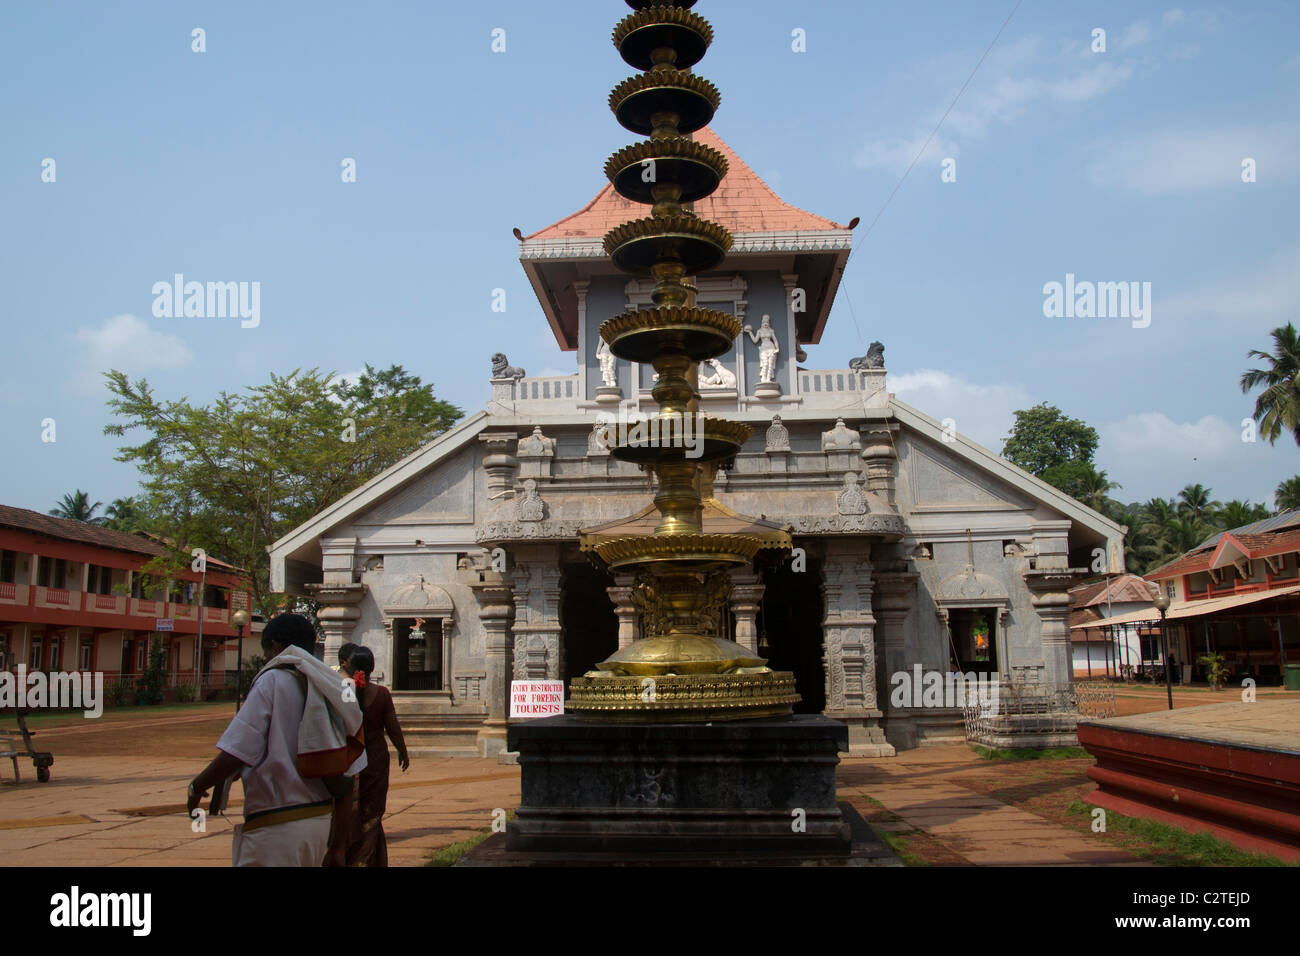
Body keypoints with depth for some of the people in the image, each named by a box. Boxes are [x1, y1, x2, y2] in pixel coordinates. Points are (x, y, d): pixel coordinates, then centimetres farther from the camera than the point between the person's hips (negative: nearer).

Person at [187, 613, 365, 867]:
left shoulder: (273, 680, -8)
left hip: (276, 829, -7)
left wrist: (197, 787, 4)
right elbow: (346, 782, 10)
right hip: (322, 822, 7)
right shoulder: (335, 691, 11)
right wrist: (339, 847, 15)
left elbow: (236, 753, -15)